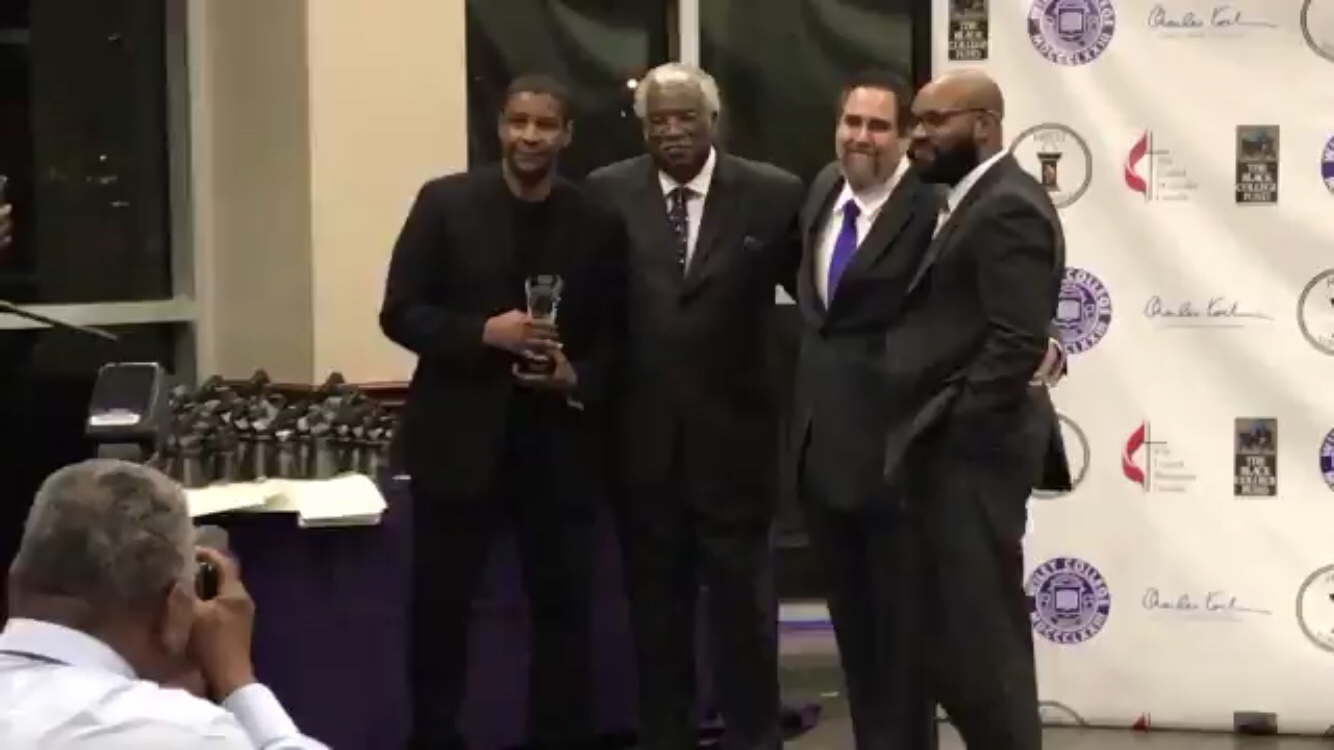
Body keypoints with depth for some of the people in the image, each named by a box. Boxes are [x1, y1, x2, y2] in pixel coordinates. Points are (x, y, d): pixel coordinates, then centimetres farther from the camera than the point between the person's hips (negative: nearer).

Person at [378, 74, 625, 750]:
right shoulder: (445, 203, -1)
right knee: (440, 606, 6)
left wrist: (580, 377, -12)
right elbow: (400, 313, -4)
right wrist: (483, 332, -18)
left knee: (564, 606, 6)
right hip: (460, 435, -1)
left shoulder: (597, 223, 3)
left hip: (558, 442, 1)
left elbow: (616, 335, 8)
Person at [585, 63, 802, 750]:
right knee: (655, 605, 12)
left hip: (732, 431, -1)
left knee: (743, 603, 6)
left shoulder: (773, 195, -3)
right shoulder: (606, 195, 0)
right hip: (642, 435, 1)